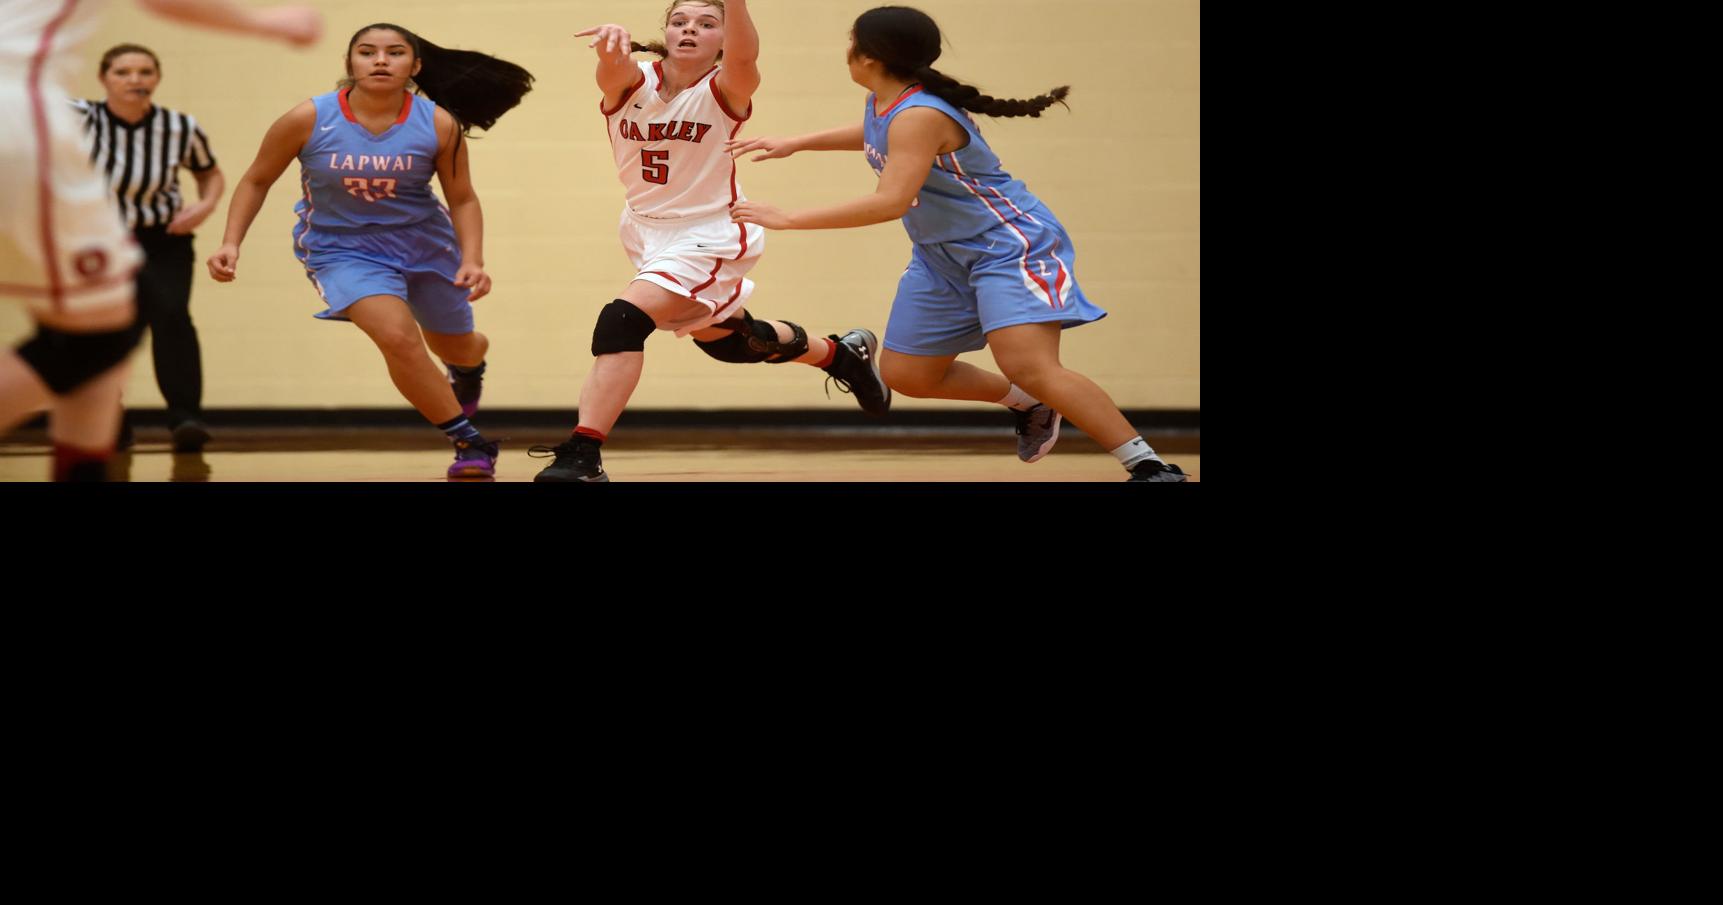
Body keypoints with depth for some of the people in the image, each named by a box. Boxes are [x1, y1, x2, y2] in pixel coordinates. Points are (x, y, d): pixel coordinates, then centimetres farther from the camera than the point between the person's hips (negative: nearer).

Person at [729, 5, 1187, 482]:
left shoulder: (918, 116, -27)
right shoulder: (882, 102, 3)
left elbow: (891, 202, -38)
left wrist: (788, 220, -34)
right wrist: (795, 143, 23)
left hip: (1008, 244, -10)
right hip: (943, 256, 10)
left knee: (1029, 367, -27)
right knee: (905, 374, 10)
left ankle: (1151, 466, -22)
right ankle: (1027, 405, 28)